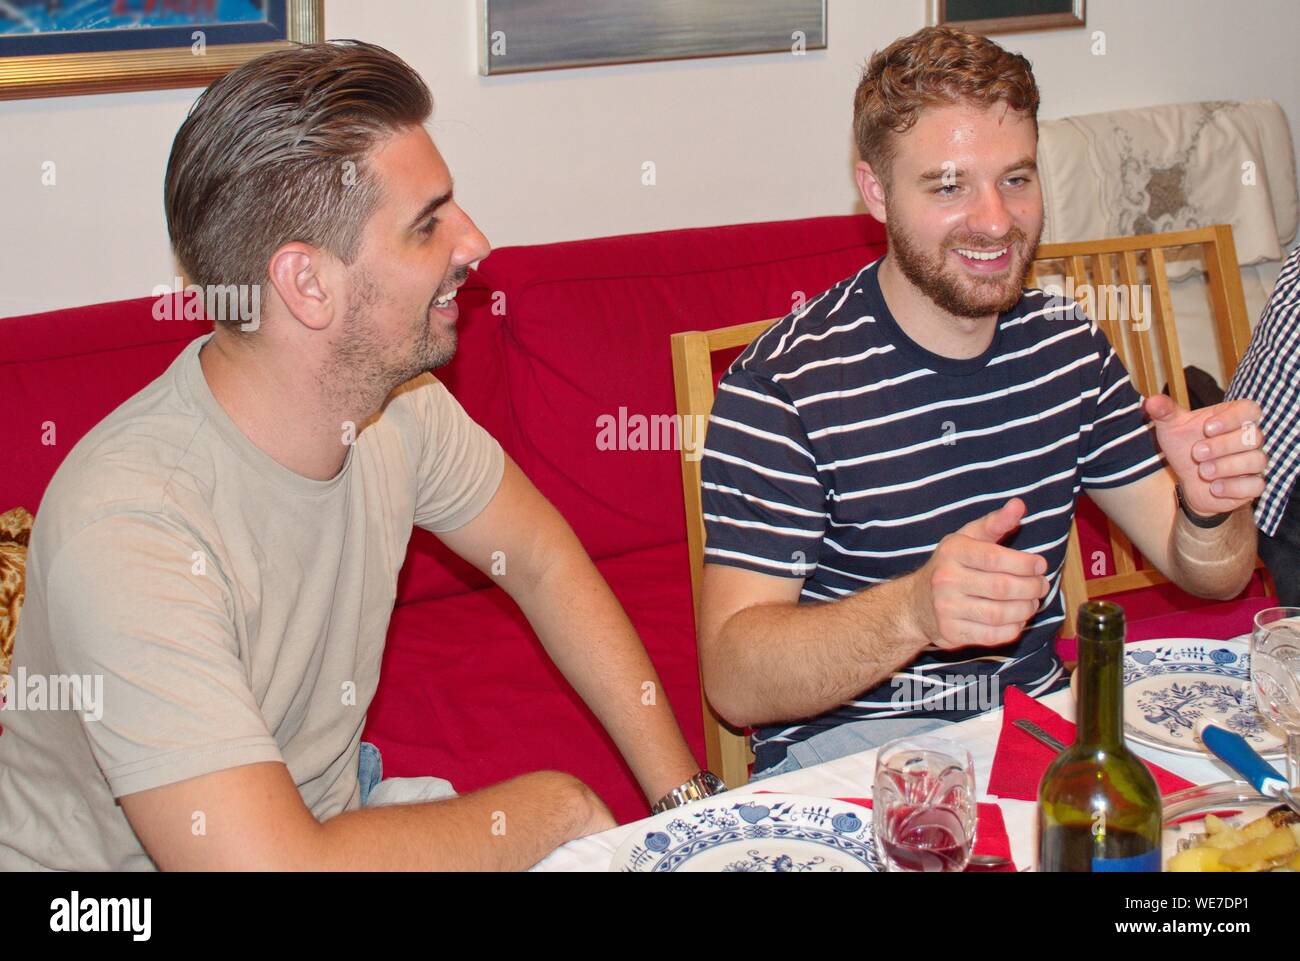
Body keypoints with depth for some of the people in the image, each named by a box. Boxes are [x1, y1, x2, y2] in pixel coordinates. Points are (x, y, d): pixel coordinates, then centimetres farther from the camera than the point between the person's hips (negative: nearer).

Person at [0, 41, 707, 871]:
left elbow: (544, 561, 6)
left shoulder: (399, 402, -9)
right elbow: (272, 860, -35)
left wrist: (687, 800, 0)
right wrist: (557, 806, -21)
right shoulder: (129, 531, -30)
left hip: (330, 808, 6)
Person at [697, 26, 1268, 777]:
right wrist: (913, 611, -37)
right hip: (848, 744, -5)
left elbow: (1209, 577, 8)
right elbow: (732, 678, -19)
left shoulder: (1069, 347, 3)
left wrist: (1207, 510, -17)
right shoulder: (782, 387, -16)